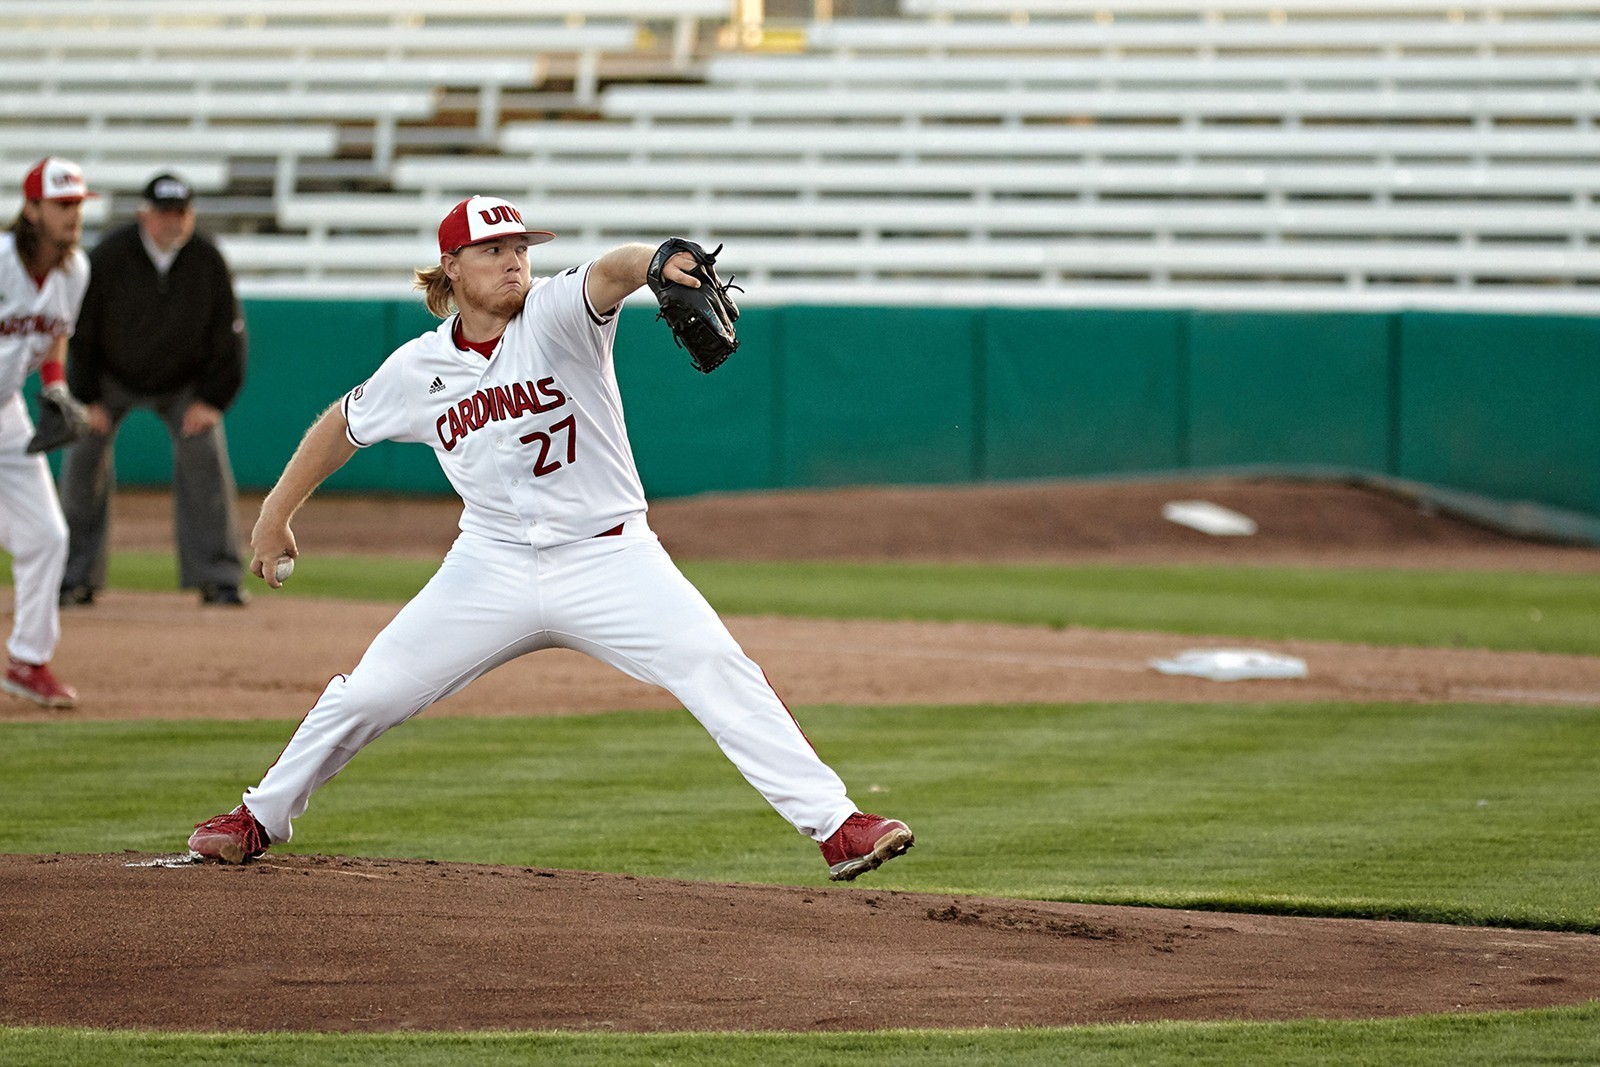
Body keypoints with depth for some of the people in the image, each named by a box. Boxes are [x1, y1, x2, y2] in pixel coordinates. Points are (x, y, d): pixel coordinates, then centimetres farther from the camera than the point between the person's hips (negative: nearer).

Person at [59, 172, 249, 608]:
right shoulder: (108, 257, -23)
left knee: (205, 457, -12)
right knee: (84, 459, -8)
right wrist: (87, 399, -11)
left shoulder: (208, 261, -19)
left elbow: (228, 334, -9)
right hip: (112, 380, 0)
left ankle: (217, 578, -5)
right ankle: (77, 578, 1)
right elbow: (81, 331, -11)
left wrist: (211, 399, -13)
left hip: (184, 384, 0)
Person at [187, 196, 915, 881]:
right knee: (366, 695, 3)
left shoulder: (556, 315, -10)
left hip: (608, 560, -3)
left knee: (720, 675, -20)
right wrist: (275, 515, 21)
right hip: (492, 566, 3)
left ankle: (834, 825, -21)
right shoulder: (419, 367, 1)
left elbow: (612, 273, -33)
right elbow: (343, 426, 18)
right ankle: (262, 818, 26)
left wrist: (661, 261, -55)